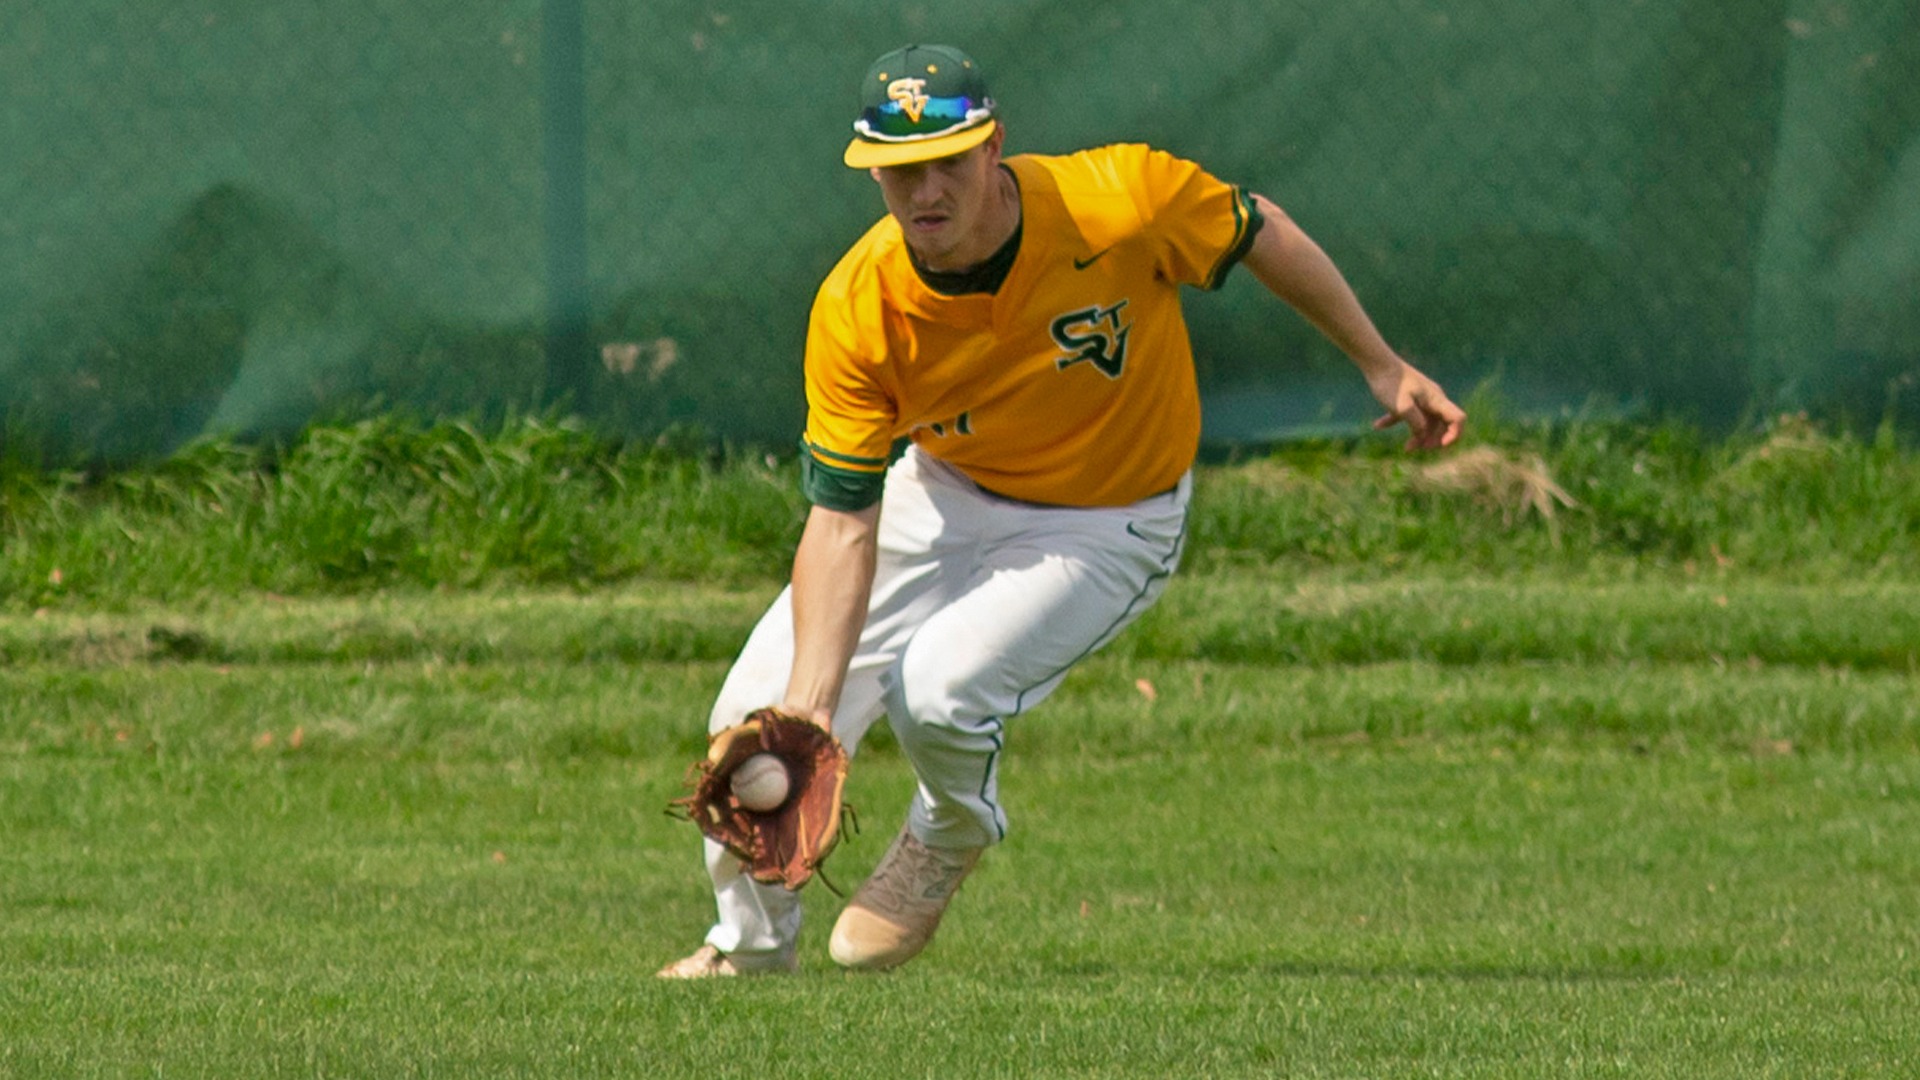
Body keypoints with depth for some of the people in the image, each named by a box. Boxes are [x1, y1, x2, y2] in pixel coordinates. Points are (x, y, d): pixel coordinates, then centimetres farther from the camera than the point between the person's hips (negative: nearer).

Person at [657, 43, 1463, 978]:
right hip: (943, 496, 3)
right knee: (756, 716, -4)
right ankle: (749, 948, 26)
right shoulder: (857, 311, -25)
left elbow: (1262, 235, -10)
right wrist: (808, 710, -34)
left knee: (936, 688, -26)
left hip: (1110, 527, -3)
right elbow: (842, 522, -23)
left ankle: (950, 834, 13)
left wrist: (1380, 365, 2)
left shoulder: (1119, 201, -31)